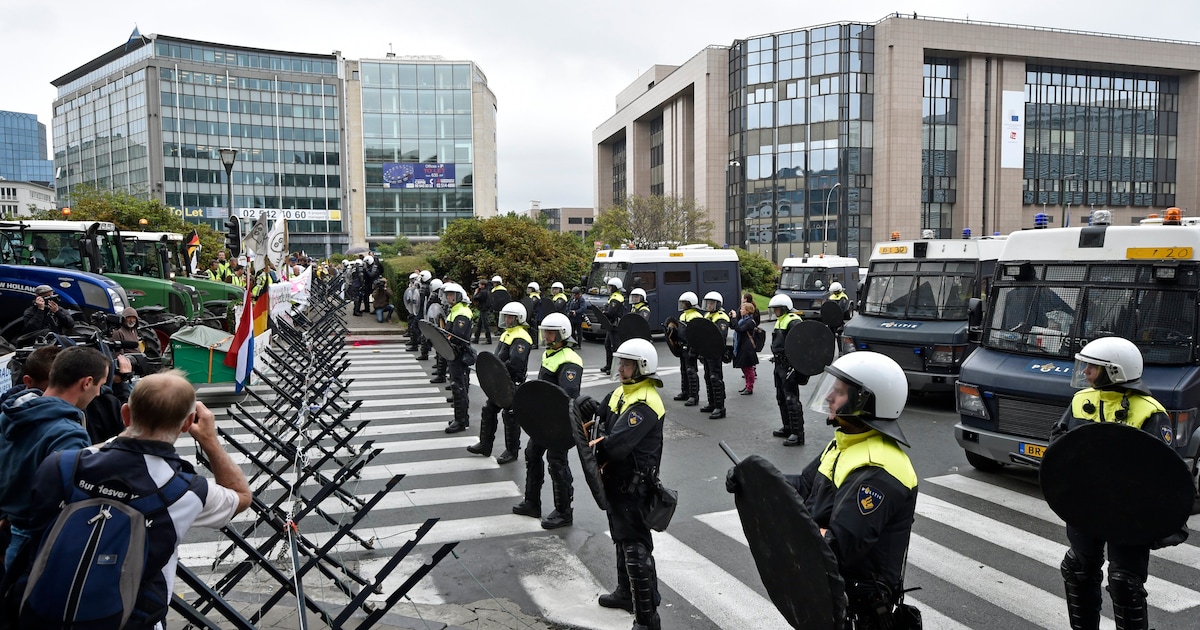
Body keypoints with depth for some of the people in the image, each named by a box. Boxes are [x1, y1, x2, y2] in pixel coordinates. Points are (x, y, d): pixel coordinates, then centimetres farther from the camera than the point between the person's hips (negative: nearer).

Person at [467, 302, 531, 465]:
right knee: (488, 410, 15)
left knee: (511, 417, 1)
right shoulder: (507, 333, 14)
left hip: (513, 383, -10)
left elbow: (515, 363, -29)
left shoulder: (521, 337, -19)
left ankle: (512, 451, 14)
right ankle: (485, 445, 28)